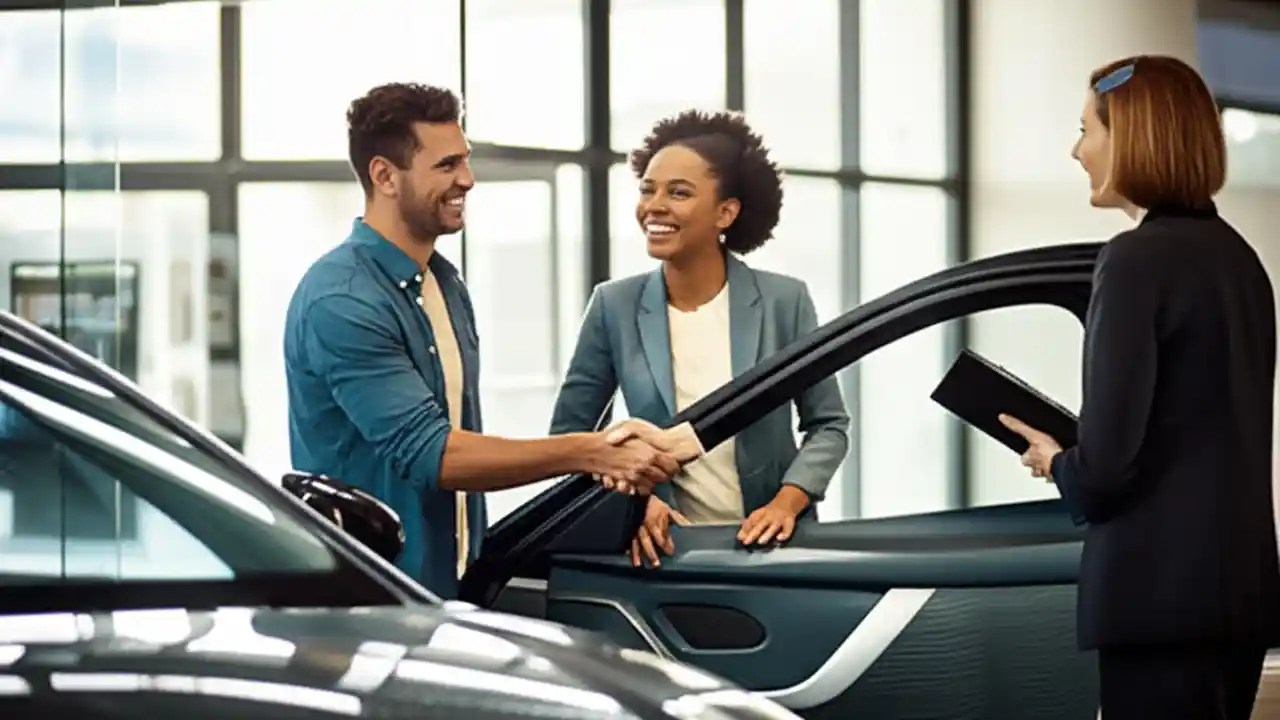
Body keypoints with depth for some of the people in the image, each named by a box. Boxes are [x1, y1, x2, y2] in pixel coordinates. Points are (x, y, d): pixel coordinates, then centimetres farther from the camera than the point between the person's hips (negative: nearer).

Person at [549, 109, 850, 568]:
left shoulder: (784, 301, -6)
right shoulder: (615, 307, -5)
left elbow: (828, 425, 0)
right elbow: (568, 433, 0)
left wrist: (787, 502, -15)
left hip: (768, 541, 0)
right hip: (665, 544, 0)